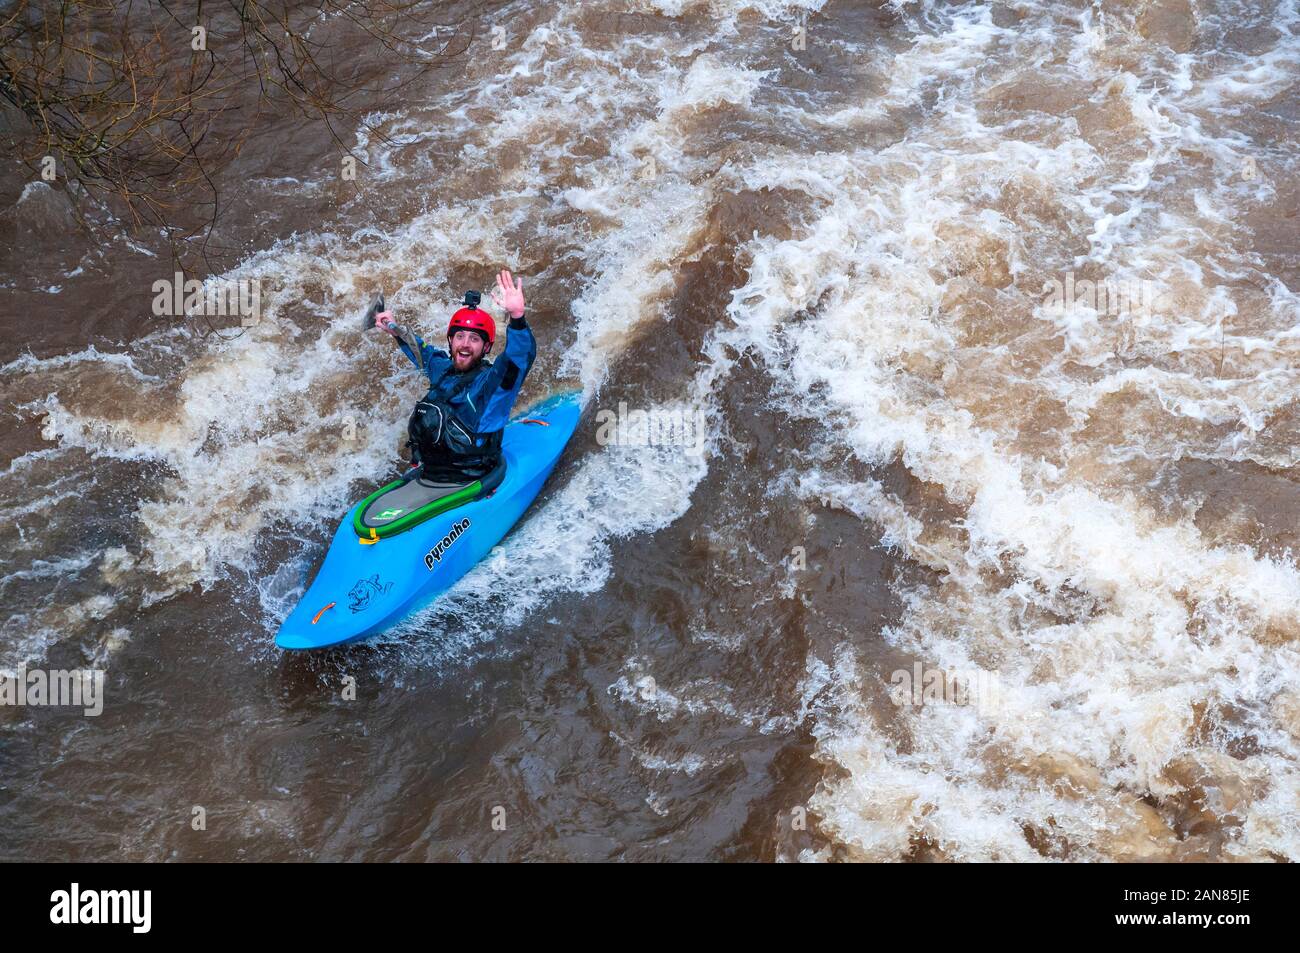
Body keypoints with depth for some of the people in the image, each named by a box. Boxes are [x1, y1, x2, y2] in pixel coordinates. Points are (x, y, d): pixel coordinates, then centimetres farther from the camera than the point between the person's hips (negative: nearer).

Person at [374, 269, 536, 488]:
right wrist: (397, 331, 33)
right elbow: (421, 351, 34)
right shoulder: (442, 369, 10)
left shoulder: (493, 380, -10)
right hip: (427, 477, 7)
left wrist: (517, 316, -45)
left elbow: (522, 354, -30)